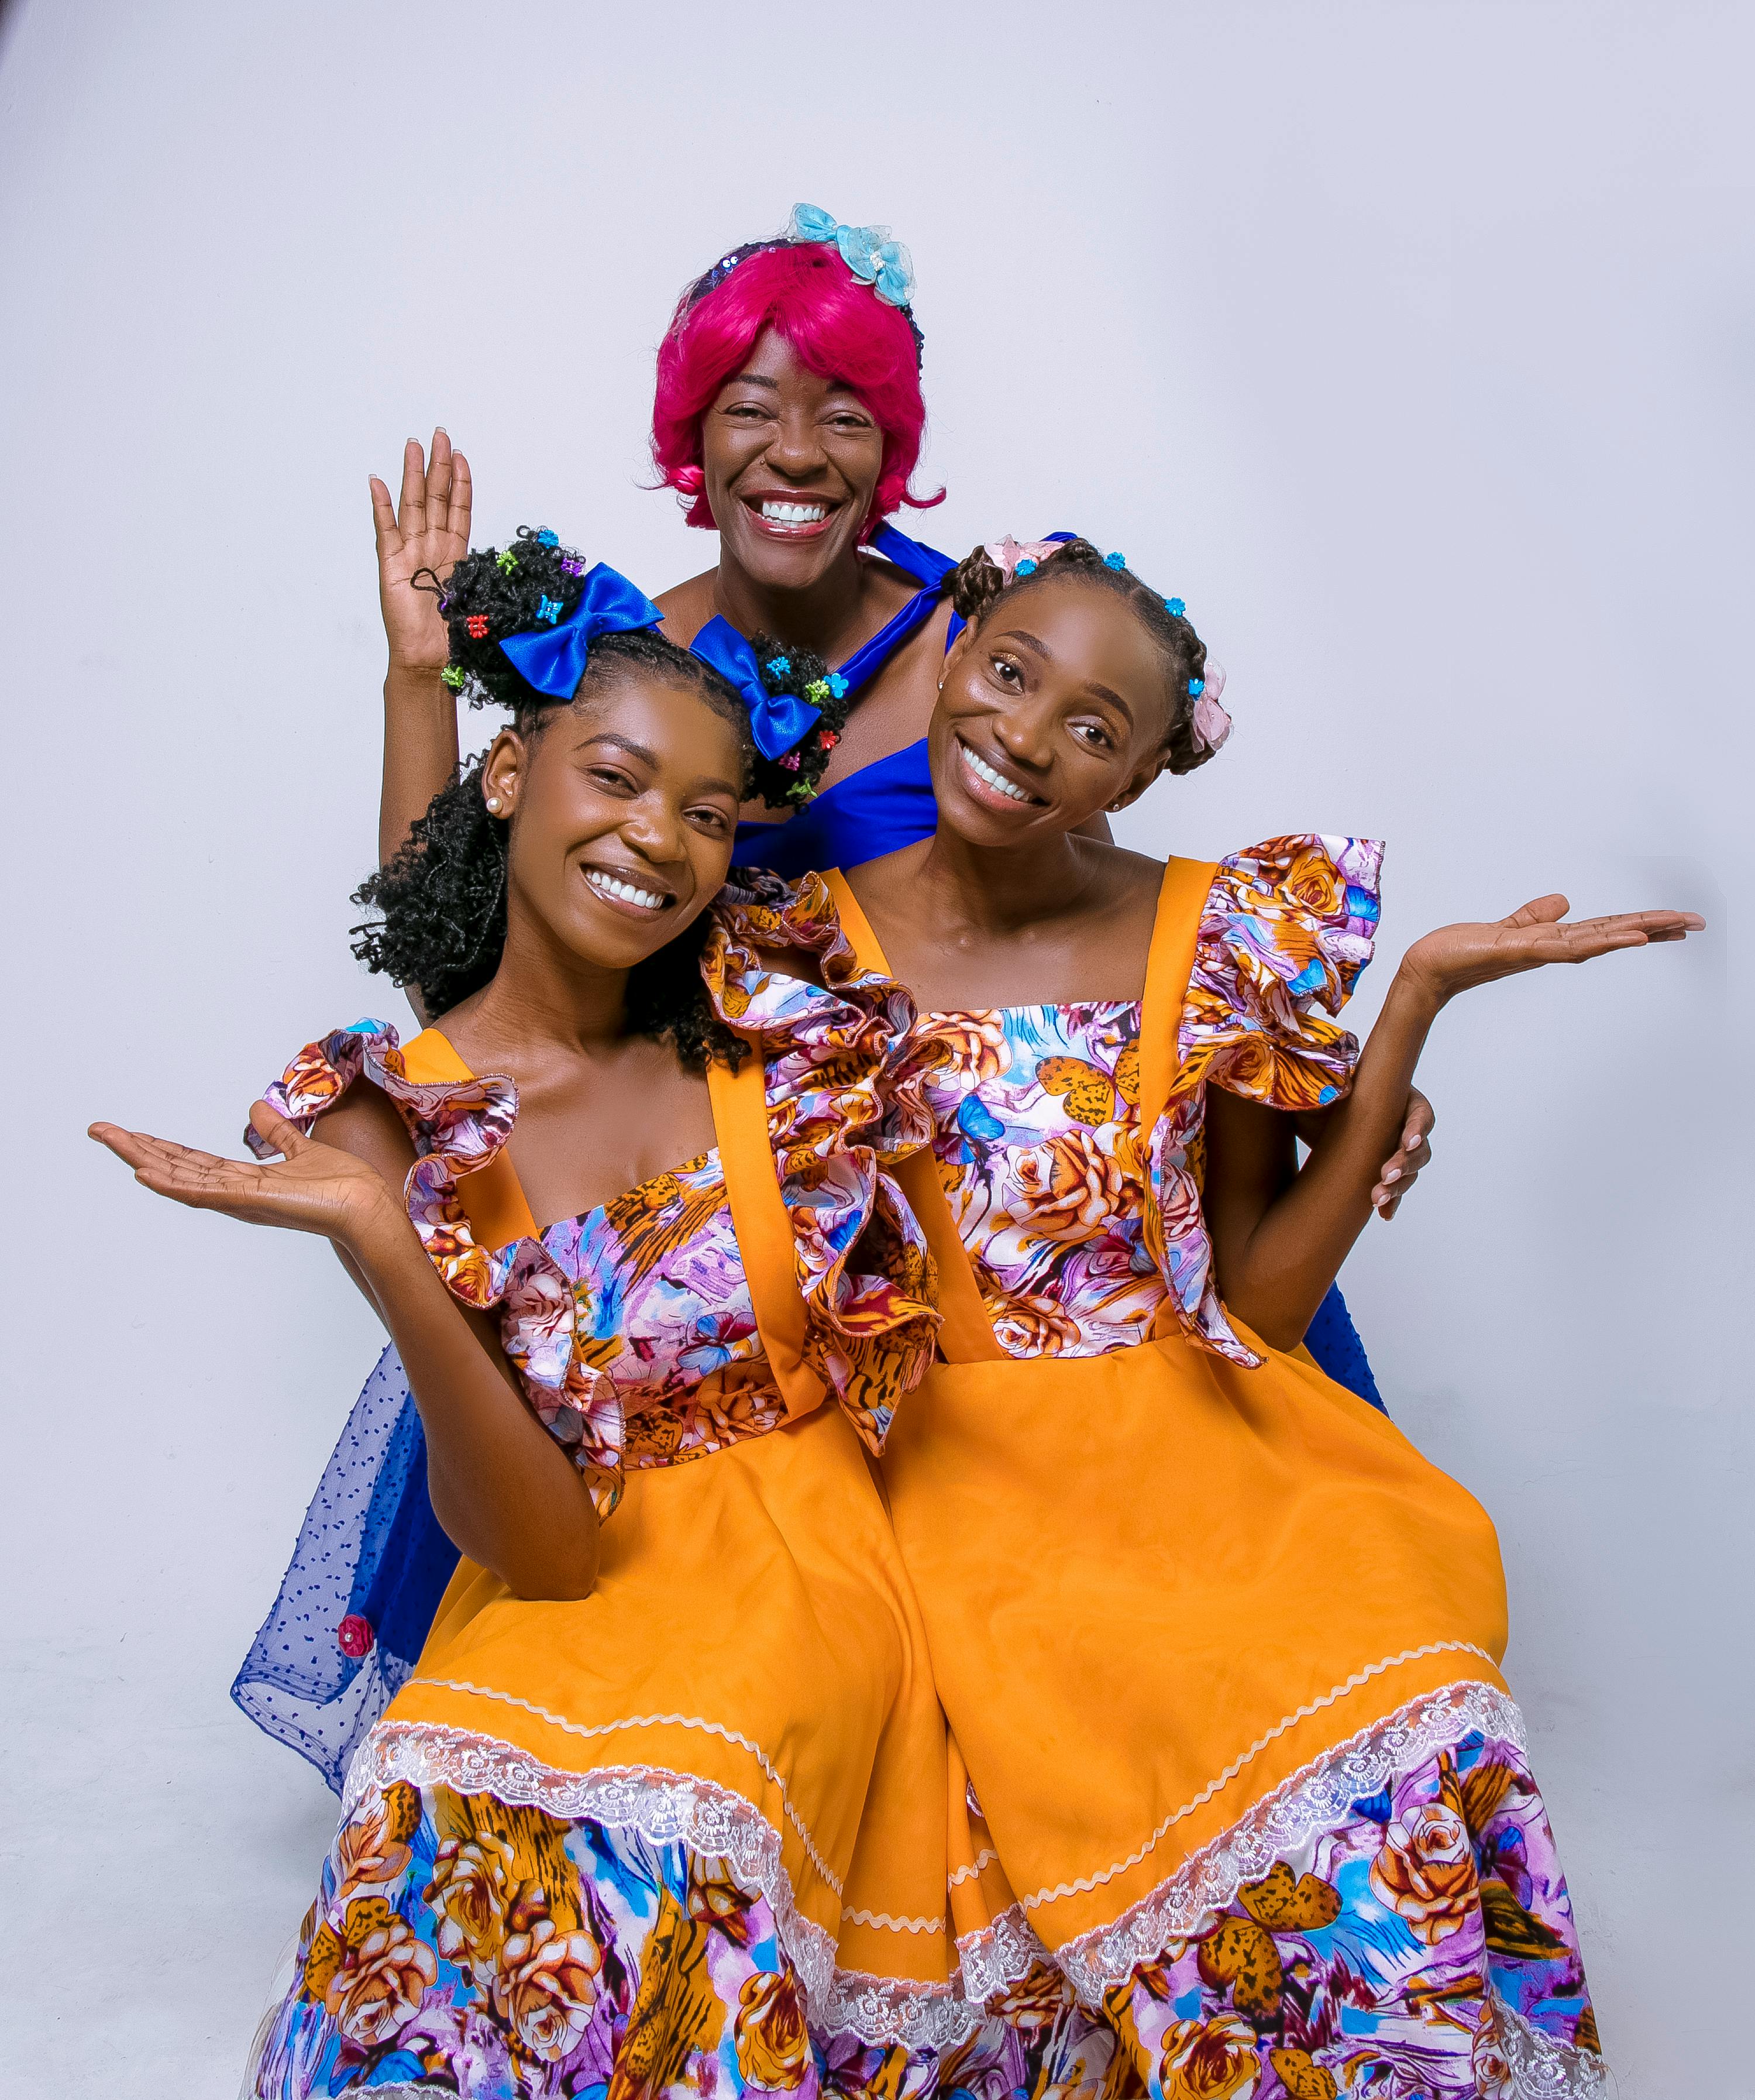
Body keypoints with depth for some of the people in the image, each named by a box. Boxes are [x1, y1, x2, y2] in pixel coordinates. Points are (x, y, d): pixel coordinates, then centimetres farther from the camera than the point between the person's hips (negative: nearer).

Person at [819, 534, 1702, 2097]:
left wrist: (1418, 996, -7)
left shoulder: (1209, 943, -1)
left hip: (1185, 1443, 1)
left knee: (1393, 1691, -23)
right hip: (950, 1463, 0)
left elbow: (1260, 1297, -2)